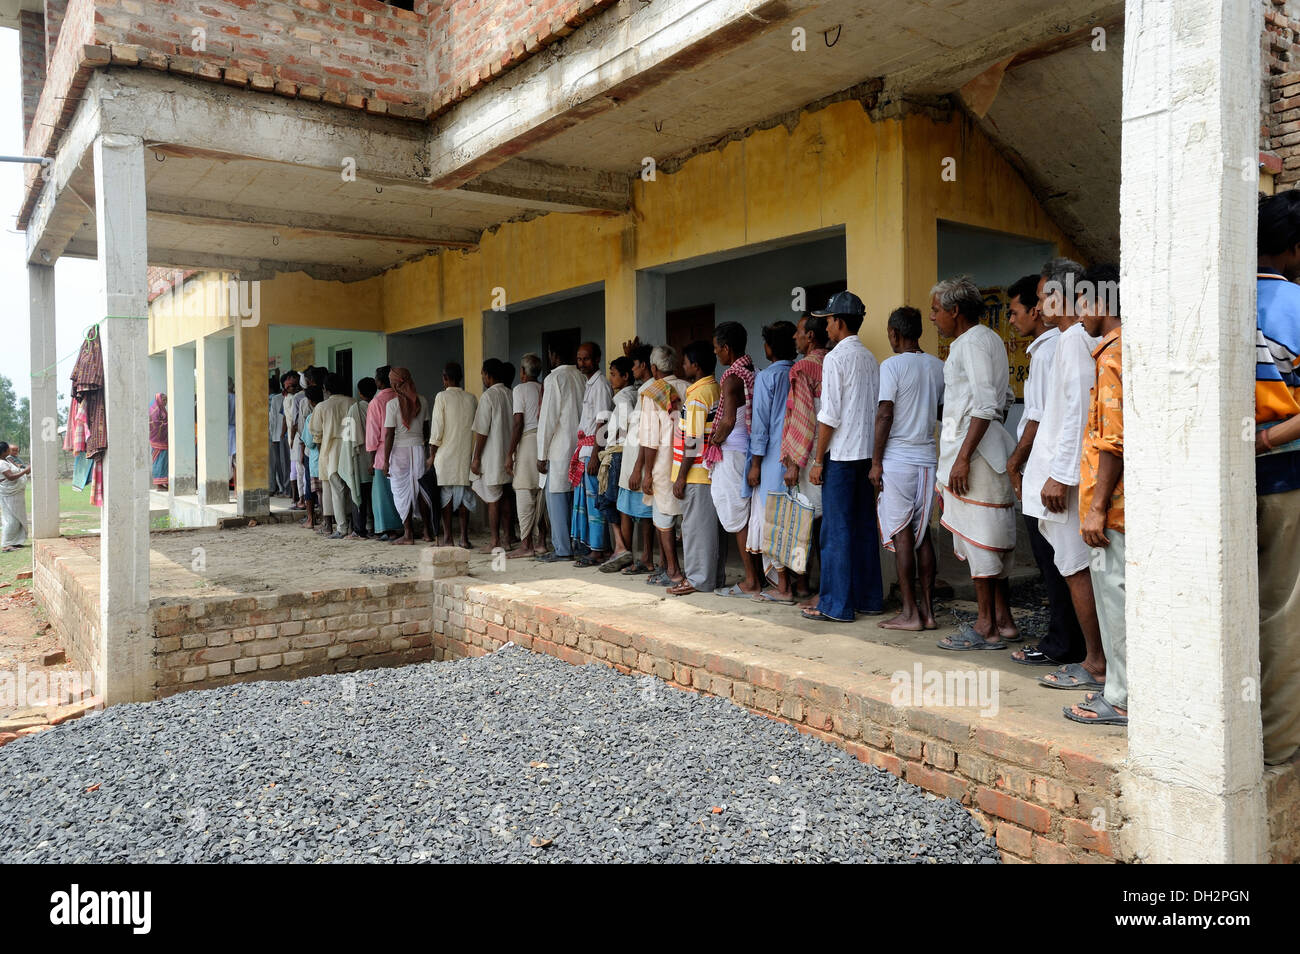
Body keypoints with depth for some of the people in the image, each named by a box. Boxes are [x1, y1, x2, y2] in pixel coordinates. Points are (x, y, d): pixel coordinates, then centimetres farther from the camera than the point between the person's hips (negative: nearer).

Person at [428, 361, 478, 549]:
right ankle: (464, 537, 5)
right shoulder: (471, 398, 6)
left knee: (446, 495, 2)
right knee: (464, 495, 7)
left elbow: (436, 428, -8)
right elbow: (477, 427, 8)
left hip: (446, 454, -3)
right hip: (466, 454, 3)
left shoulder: (442, 397, -6)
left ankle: (447, 538, 2)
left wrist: (432, 455, -1)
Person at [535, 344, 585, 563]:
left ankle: (562, 549, 0)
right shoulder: (582, 378, 9)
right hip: (579, 445, 7)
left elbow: (548, 418, -12)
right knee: (574, 497, 12)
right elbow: (584, 413, 11)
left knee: (556, 497, -1)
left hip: (559, 448, -7)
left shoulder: (554, 378, -10)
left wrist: (542, 455, -8)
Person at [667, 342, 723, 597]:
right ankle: (714, 576, 20)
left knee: (696, 525, -2)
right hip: (714, 470, 9)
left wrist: (681, 477, -14)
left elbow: (693, 441, -19)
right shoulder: (718, 390, 12)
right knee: (712, 524, 13)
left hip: (697, 472, -9)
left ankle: (698, 579, 3)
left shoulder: (697, 396, -16)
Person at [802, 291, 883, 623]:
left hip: (841, 455, -8)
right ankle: (869, 598, 19)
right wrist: (873, 455, 18)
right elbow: (877, 409, 13)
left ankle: (837, 605, 2)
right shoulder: (870, 358, 12)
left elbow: (829, 415, -15)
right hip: (867, 452, 8)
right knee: (864, 527, 12)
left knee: (836, 530, -3)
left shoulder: (836, 358, -11)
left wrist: (817, 459, -10)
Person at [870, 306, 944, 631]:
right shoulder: (938, 366, 9)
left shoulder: (892, 366, -9)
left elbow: (885, 415, -14)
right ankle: (928, 611, 12)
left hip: (897, 458, -6)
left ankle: (910, 613, 1)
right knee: (923, 533, 10)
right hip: (928, 457, 6)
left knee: (901, 534, -1)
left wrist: (876, 461, -9)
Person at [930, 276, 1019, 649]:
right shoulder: (990, 338, 20)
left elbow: (985, 406, -20)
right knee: (990, 539, 12)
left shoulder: (972, 342, -11)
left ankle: (987, 628, 0)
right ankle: (1003, 621, 19)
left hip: (974, 448, -10)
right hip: (989, 447, 10)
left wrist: (963, 457, -22)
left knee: (978, 537, -6)